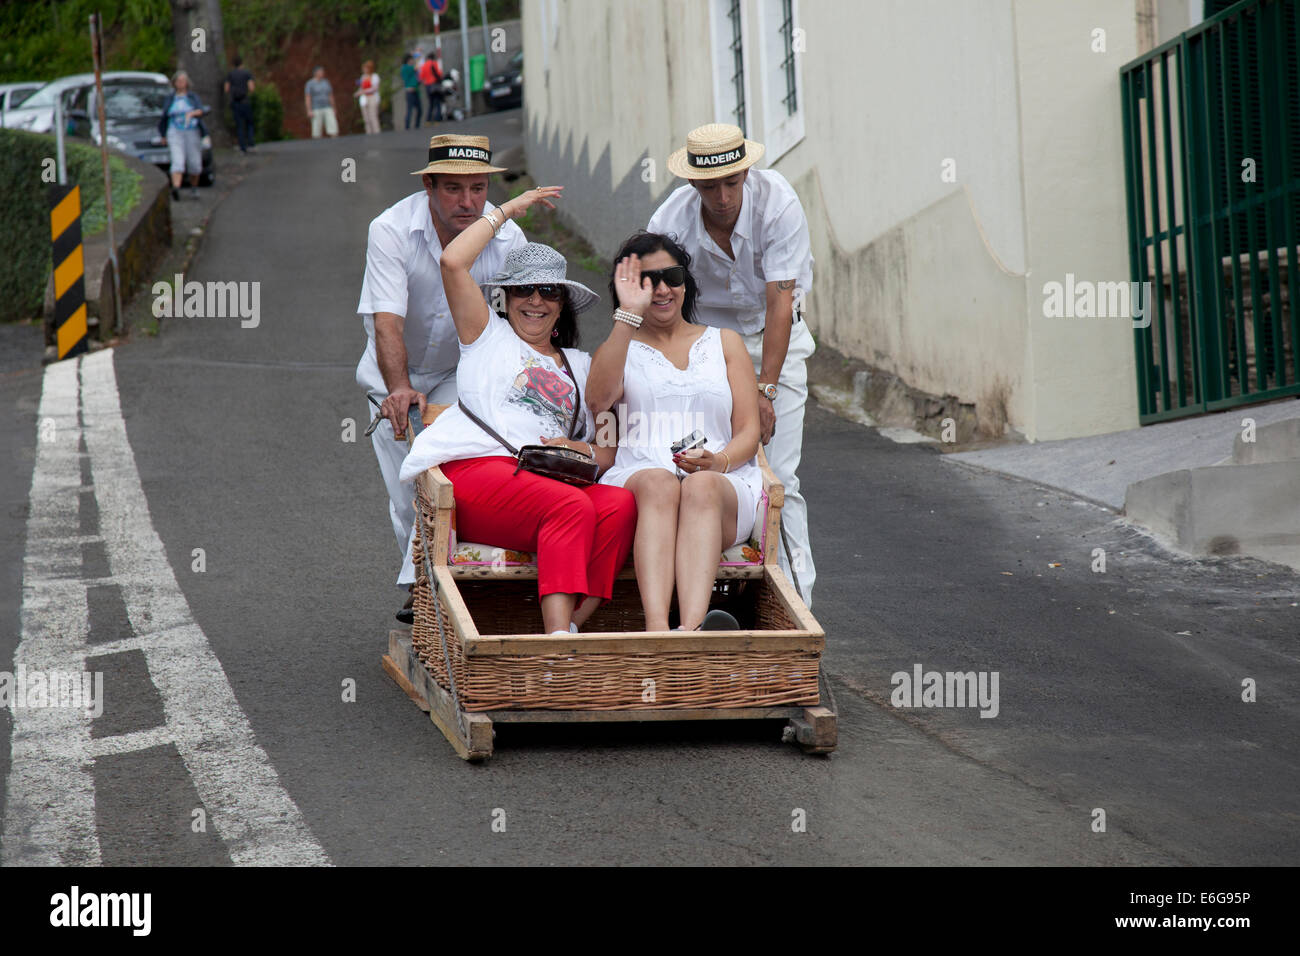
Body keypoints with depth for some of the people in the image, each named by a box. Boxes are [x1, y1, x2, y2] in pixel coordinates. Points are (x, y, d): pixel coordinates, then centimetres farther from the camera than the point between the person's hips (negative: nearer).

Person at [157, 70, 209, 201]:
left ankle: (194, 188, 27)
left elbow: (201, 110, -12)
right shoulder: (170, 99, 8)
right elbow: (164, 117, 18)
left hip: (192, 133, 1)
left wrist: (192, 113, -34)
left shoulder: (193, 97, 5)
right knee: (177, 161, -18)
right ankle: (176, 188, -33)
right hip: (175, 134, -1)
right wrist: (164, 135, 19)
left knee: (194, 163, 4)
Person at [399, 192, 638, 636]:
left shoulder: (579, 366, 32)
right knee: (573, 506, -34)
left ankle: (568, 628, -39)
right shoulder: (488, 334, 23)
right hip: (474, 468, -4)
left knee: (620, 505, -29)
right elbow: (453, 262, 8)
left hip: (547, 483, 4)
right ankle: (558, 638, -47)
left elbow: (611, 451, 23)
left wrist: (583, 451, -1)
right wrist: (509, 210, 19)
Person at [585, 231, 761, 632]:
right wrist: (629, 314, -8)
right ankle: (657, 628, -59)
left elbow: (749, 433, 15)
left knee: (701, 486, -37)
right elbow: (598, 400, -3)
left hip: (723, 485, 1)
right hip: (636, 476, -1)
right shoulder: (621, 348, 23)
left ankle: (693, 626, -60)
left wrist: (718, 462, -9)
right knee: (658, 482, -38)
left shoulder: (724, 343, 26)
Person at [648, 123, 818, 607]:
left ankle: (796, 600, -8)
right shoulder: (670, 222, -22)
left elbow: (780, 303, -28)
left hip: (772, 334, -2)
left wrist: (766, 391, -32)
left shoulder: (777, 204, -27)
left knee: (778, 476, -12)